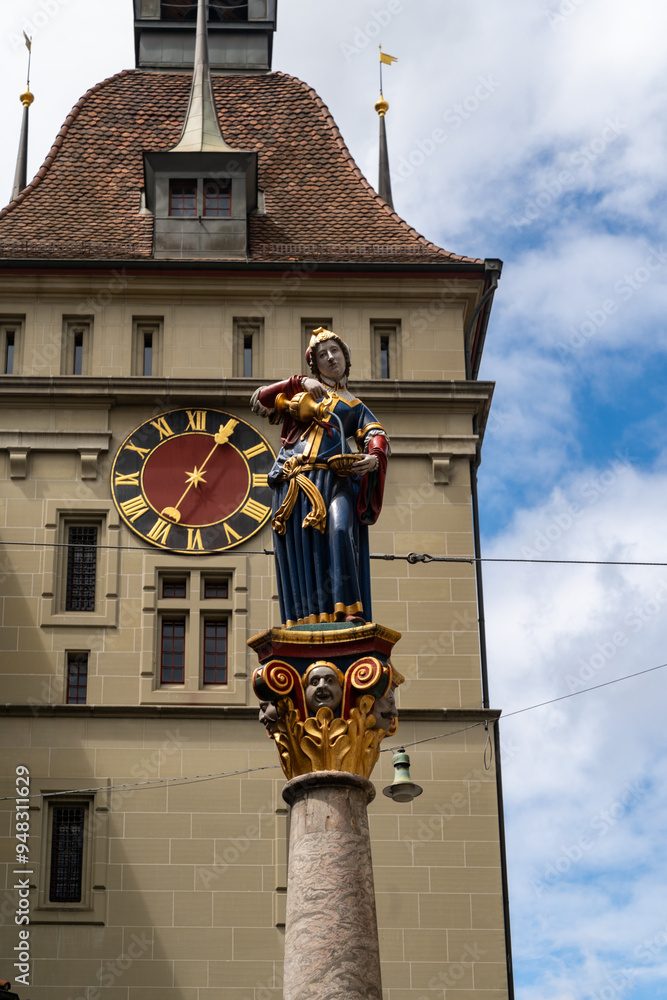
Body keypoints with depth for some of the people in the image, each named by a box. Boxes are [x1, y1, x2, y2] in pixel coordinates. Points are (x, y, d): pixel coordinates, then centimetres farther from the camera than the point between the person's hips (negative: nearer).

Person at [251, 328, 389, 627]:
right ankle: (305, 620, -16)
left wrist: (374, 457, -15)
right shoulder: (300, 390, 28)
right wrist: (300, 383, 0)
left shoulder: (354, 406, 28)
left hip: (333, 478, -1)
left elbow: (377, 436, 10)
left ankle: (349, 611, -35)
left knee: (340, 532, -27)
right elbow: (261, 400, 12)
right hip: (293, 481, 1)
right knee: (300, 551, -10)